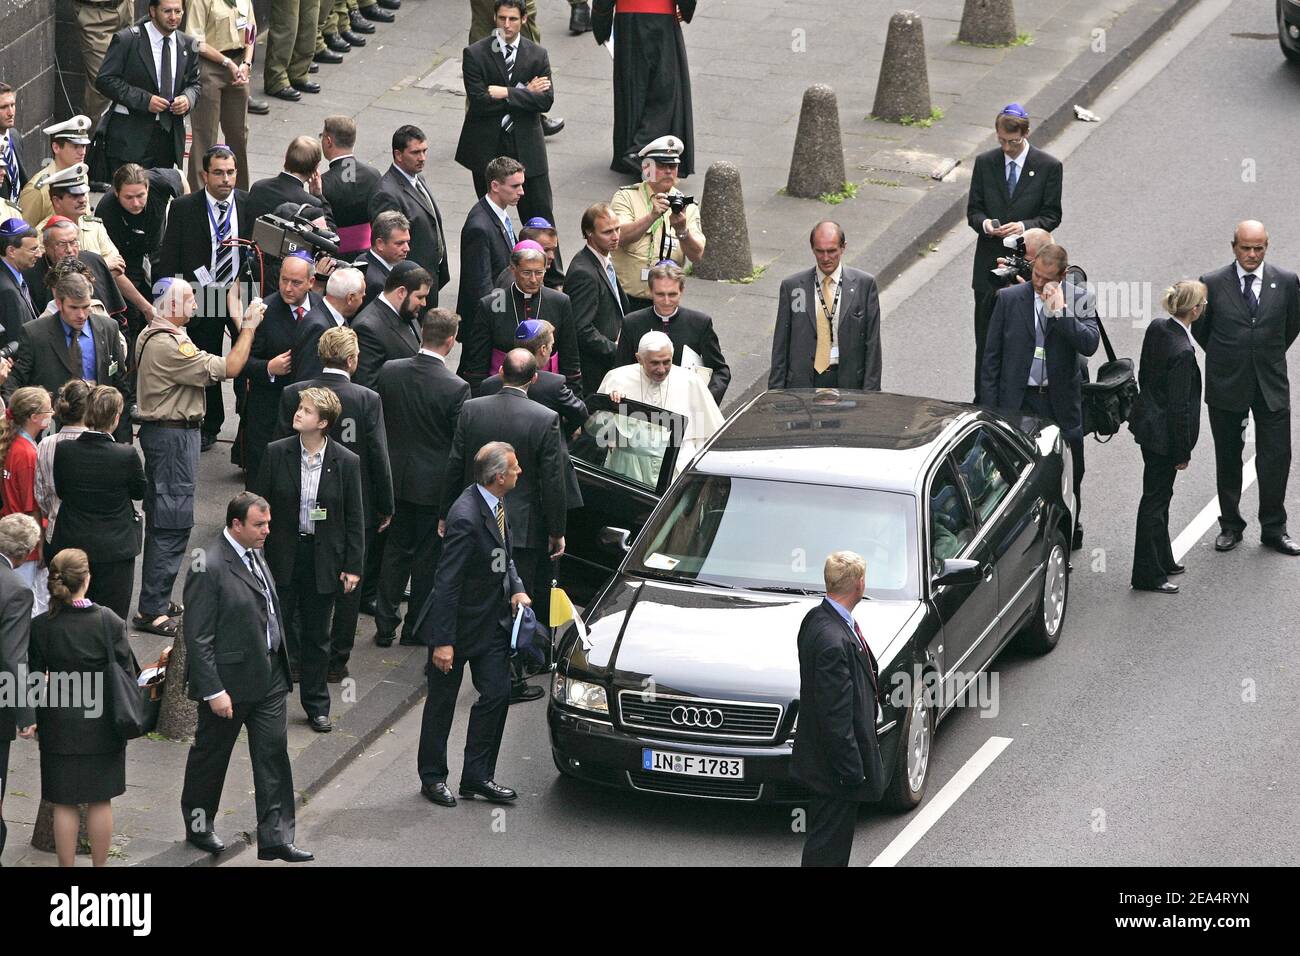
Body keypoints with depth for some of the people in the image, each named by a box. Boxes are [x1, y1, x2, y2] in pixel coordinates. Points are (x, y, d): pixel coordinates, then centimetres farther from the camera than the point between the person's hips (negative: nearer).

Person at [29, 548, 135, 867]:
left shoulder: (40, 626, -11)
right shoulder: (109, 621, -12)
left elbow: (35, 679, -5)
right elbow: (126, 672, -6)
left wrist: (33, 720, 9)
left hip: (60, 721, 0)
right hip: (102, 721, 0)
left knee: (65, 804, 8)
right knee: (100, 801, 12)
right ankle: (99, 866, 20)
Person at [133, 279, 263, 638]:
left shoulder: (151, 336, 10)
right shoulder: (168, 345, -23)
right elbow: (228, 369, -20)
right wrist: (248, 327, -12)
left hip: (160, 431, 11)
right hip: (173, 436, -11)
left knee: (163, 520, 18)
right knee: (173, 525, -7)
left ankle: (156, 599, 25)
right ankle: (151, 610, -5)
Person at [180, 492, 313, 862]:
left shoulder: (254, 554, 6)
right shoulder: (209, 568, -21)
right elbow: (198, 638, -21)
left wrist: (280, 667, 16)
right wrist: (213, 691, -22)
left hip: (269, 677, 7)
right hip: (229, 681, -7)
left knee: (273, 755, 5)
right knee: (210, 755, 13)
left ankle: (275, 838, 8)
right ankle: (199, 826, 31)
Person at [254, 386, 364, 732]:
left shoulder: (346, 463, -6)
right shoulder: (276, 453, -5)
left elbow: (354, 519, -1)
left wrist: (353, 566, -3)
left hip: (323, 558, 0)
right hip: (282, 557, 0)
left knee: (316, 637, 11)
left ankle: (316, 706, 24)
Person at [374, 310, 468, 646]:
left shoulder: (389, 372, -8)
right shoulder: (456, 388, -20)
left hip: (396, 479, 4)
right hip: (435, 485, -4)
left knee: (395, 551, 16)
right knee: (428, 555, 11)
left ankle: (385, 625, 18)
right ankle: (416, 627, 21)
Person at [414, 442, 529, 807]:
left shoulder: (497, 505, -1)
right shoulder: (466, 517, -28)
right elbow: (447, 583, -26)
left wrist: (516, 589, -2)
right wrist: (443, 642, -25)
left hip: (493, 620, 8)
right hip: (458, 623, -8)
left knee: (497, 694, 7)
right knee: (442, 702, 9)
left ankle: (477, 776, 17)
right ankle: (432, 777, 23)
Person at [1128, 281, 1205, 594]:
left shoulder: (1156, 329, -4)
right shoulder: (1183, 351, -28)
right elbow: (1179, 407, -23)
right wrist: (1183, 452, -14)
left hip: (1147, 423, 9)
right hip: (1164, 433, -9)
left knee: (1159, 495, 22)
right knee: (1155, 500, 2)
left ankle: (1162, 560, 37)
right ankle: (1148, 575, 12)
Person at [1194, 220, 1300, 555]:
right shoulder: (1213, 284, -6)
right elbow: (1199, 328, 8)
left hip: (1271, 385, 0)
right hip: (1226, 387, 0)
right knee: (1228, 460, 9)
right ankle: (1230, 526, 21)